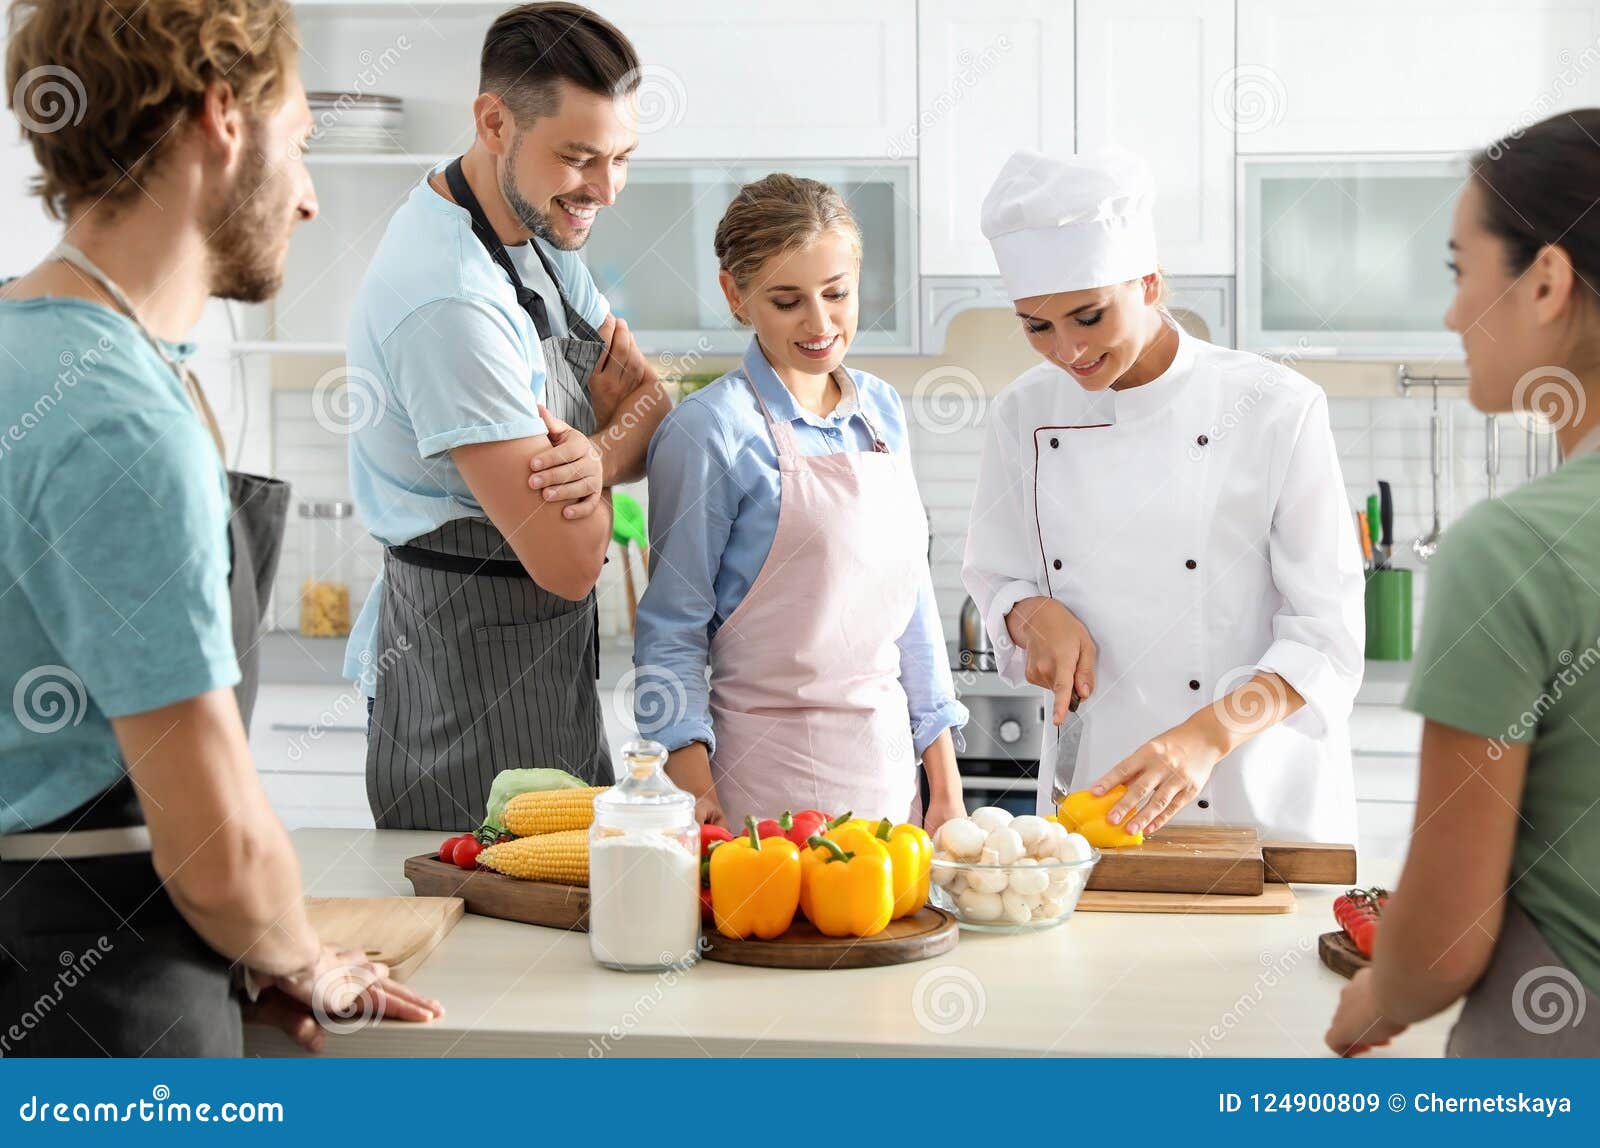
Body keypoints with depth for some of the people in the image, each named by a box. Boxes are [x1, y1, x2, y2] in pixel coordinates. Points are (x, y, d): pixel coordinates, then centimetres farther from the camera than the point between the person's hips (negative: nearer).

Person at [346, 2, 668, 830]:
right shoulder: (450, 302, -26)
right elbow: (570, 560, -26)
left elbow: (655, 430, 6)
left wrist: (597, 455, -19)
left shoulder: (540, 226, 5)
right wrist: (630, 416, -6)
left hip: (550, 657, 9)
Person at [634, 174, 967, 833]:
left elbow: (912, 602, 13)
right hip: (772, 775, -6)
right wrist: (695, 798, -17)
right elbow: (672, 635, -8)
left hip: (888, 759, 6)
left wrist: (946, 785, 11)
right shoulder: (711, 431, -11)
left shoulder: (881, 409, 9)